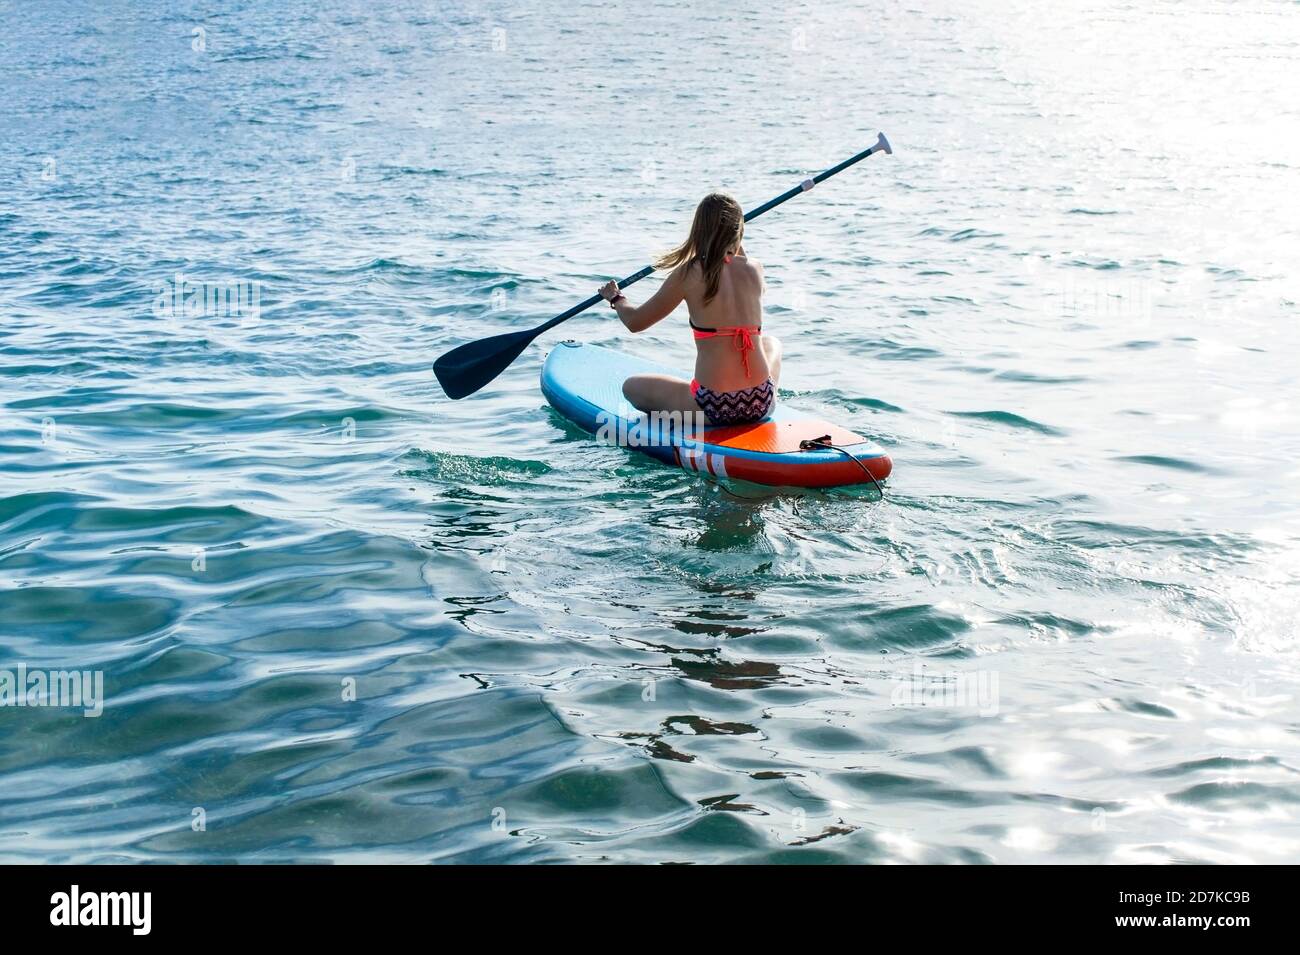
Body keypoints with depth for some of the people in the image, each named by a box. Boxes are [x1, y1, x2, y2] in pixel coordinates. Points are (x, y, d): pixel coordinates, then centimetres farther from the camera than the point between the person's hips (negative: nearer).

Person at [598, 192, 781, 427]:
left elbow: (635, 322, 5)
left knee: (631, 386, 21)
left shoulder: (688, 274, -9)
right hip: (761, 404, 4)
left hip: (713, 408, -4)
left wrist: (615, 298, 24)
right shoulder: (755, 270, 2)